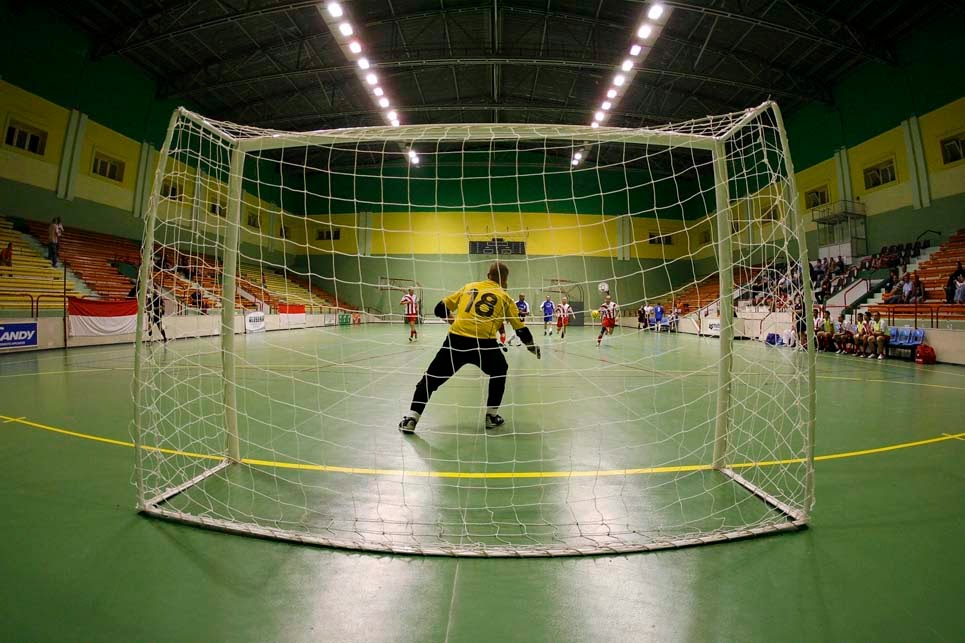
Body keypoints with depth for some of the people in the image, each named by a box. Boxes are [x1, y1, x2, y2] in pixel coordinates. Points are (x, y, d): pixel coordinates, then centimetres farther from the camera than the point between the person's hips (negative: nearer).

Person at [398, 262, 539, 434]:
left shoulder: (469, 287, 19)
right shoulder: (505, 297, 16)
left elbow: (440, 309, 18)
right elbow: (521, 329, 18)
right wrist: (532, 347, 34)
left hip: (456, 340, 1)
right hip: (484, 343, -1)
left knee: (431, 378, 15)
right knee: (499, 372, 29)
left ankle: (411, 418, 10)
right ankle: (491, 416, 29)